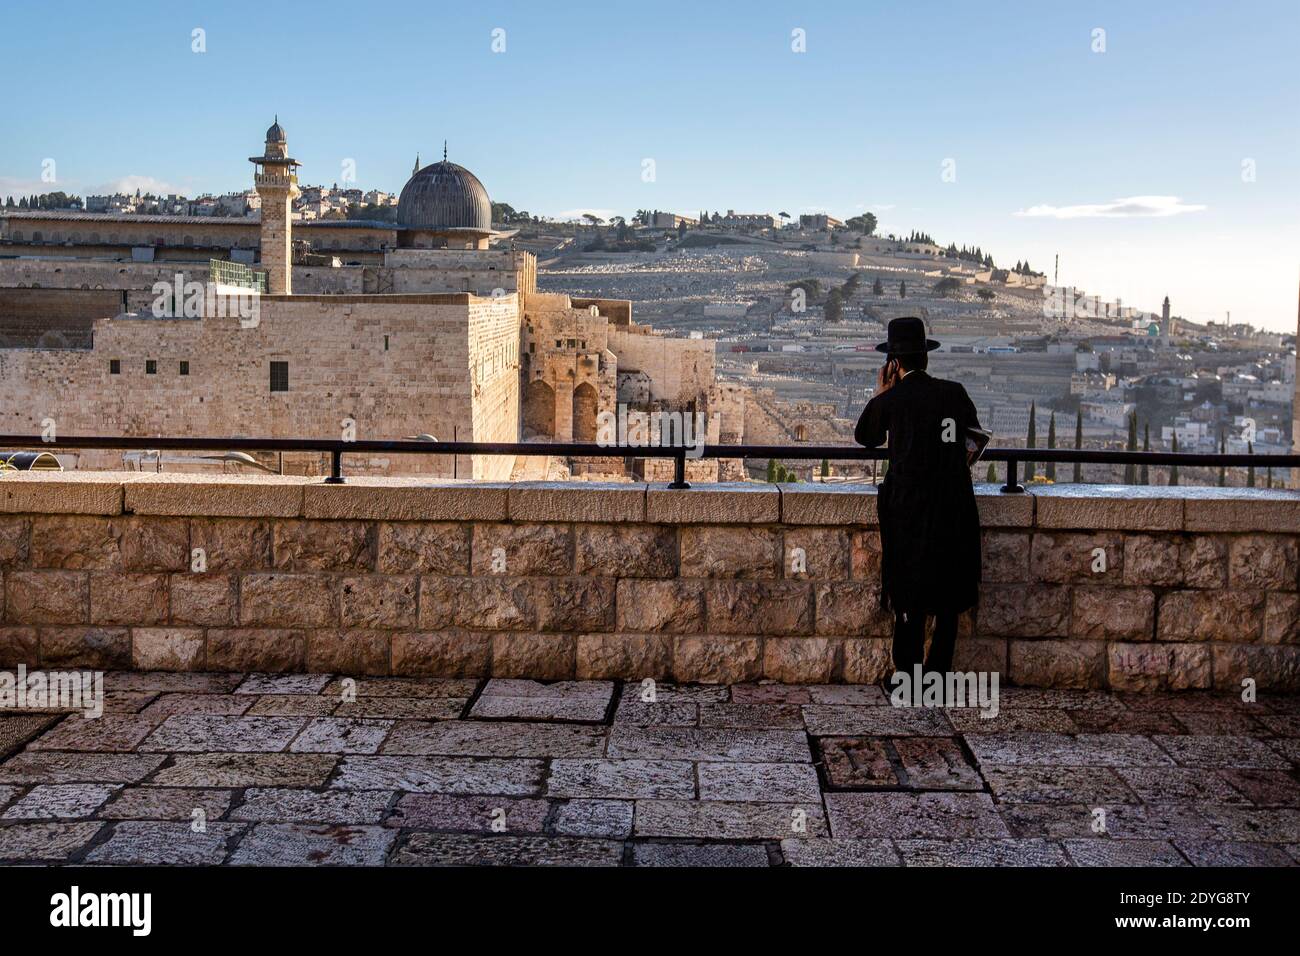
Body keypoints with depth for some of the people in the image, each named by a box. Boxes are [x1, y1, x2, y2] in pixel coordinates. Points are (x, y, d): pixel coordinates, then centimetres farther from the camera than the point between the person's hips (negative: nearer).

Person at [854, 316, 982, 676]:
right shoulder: (956, 393, 2)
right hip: (954, 509, 3)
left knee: (910, 600, 6)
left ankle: (907, 680, 12)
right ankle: (938, 676, 17)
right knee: (949, 599, 12)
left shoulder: (890, 400, -6)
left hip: (909, 510, -3)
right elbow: (976, 434, 17)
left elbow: (864, 437, 11)